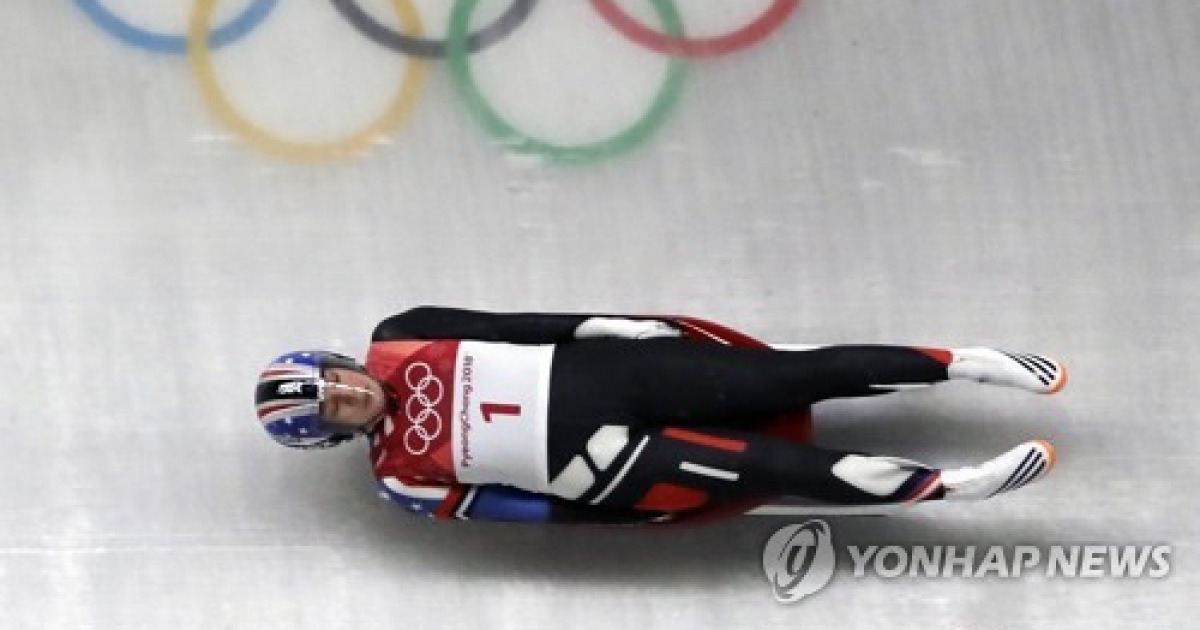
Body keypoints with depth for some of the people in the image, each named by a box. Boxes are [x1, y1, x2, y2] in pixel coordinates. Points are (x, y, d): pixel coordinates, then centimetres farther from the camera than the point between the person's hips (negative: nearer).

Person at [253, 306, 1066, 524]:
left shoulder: (396, 343, 5)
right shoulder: (404, 476, -2)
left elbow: (514, 326, 6)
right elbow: (504, 504, -3)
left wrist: (611, 325, 0)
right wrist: (614, 508, -9)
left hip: (588, 369, 4)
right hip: (589, 459, -3)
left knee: (793, 376, -6)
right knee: (771, 465, -13)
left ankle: (962, 363, 4)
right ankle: (951, 485, -4)